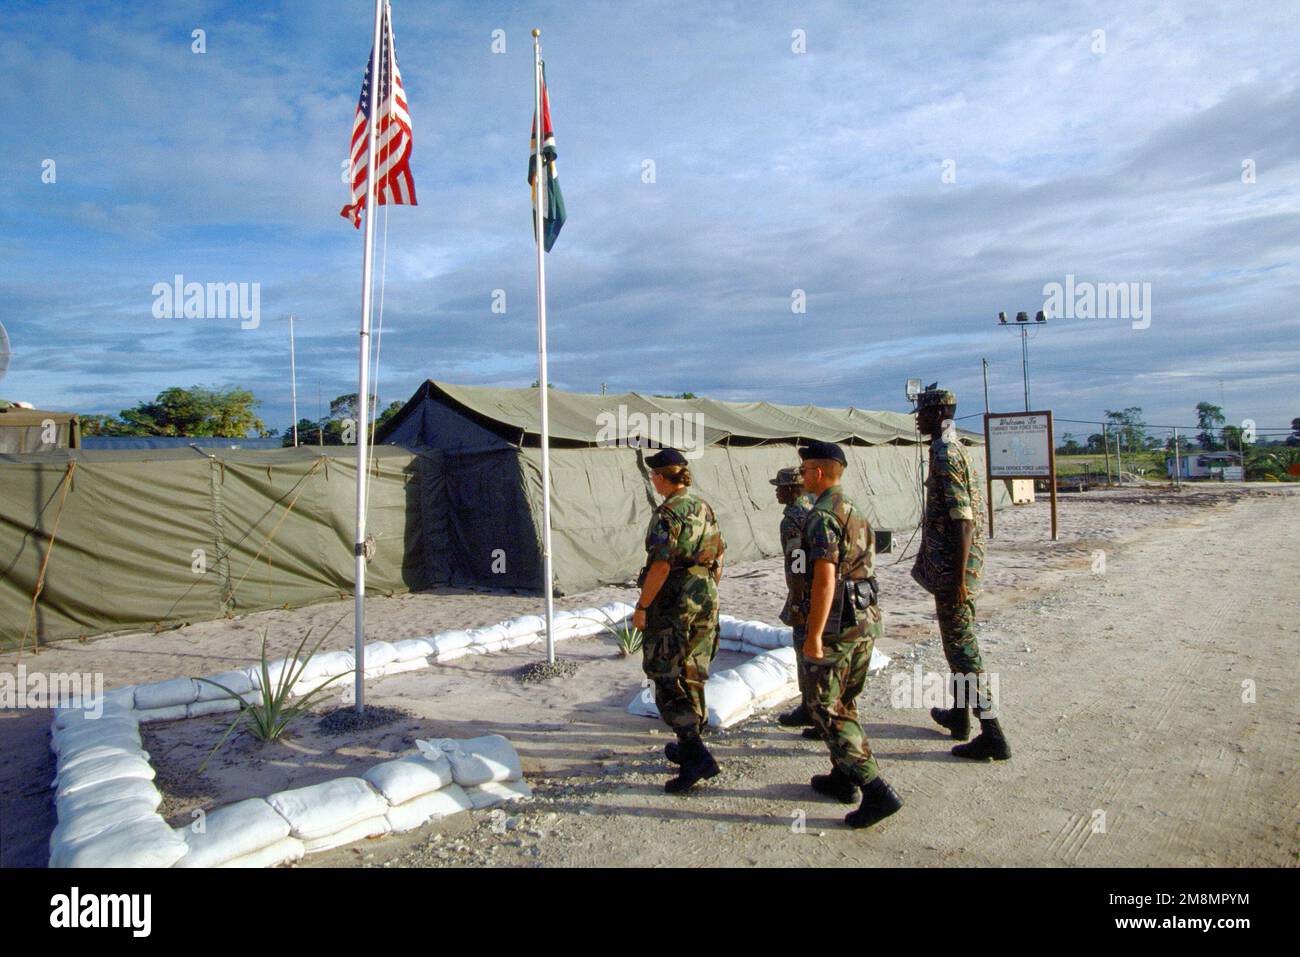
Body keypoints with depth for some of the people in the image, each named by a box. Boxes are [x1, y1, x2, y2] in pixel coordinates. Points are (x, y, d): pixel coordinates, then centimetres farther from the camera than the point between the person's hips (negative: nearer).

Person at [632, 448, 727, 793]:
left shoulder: (668, 513, -16)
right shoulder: (704, 508, 10)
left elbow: (660, 567, -21)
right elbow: (718, 558, 14)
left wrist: (642, 606, -14)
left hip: (673, 604, -8)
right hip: (705, 602, 8)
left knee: (667, 681, -3)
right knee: (692, 677, 18)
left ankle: (698, 758, -9)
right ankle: (688, 747, 30)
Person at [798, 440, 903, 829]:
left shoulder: (822, 516, -17)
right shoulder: (855, 511, 13)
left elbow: (824, 580, -25)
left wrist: (813, 636, -21)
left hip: (836, 623, -9)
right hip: (866, 619, 9)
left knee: (825, 708, -1)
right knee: (845, 702, 20)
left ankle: (876, 791, -3)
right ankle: (842, 779, 31)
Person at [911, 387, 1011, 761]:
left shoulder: (945, 455, -18)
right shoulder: (955, 450, 14)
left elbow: (962, 520, -24)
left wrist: (958, 577, -23)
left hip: (951, 566, -10)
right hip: (953, 565, 10)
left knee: (962, 647, -5)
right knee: (959, 641, 19)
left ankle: (992, 735, 1)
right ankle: (959, 714, 33)